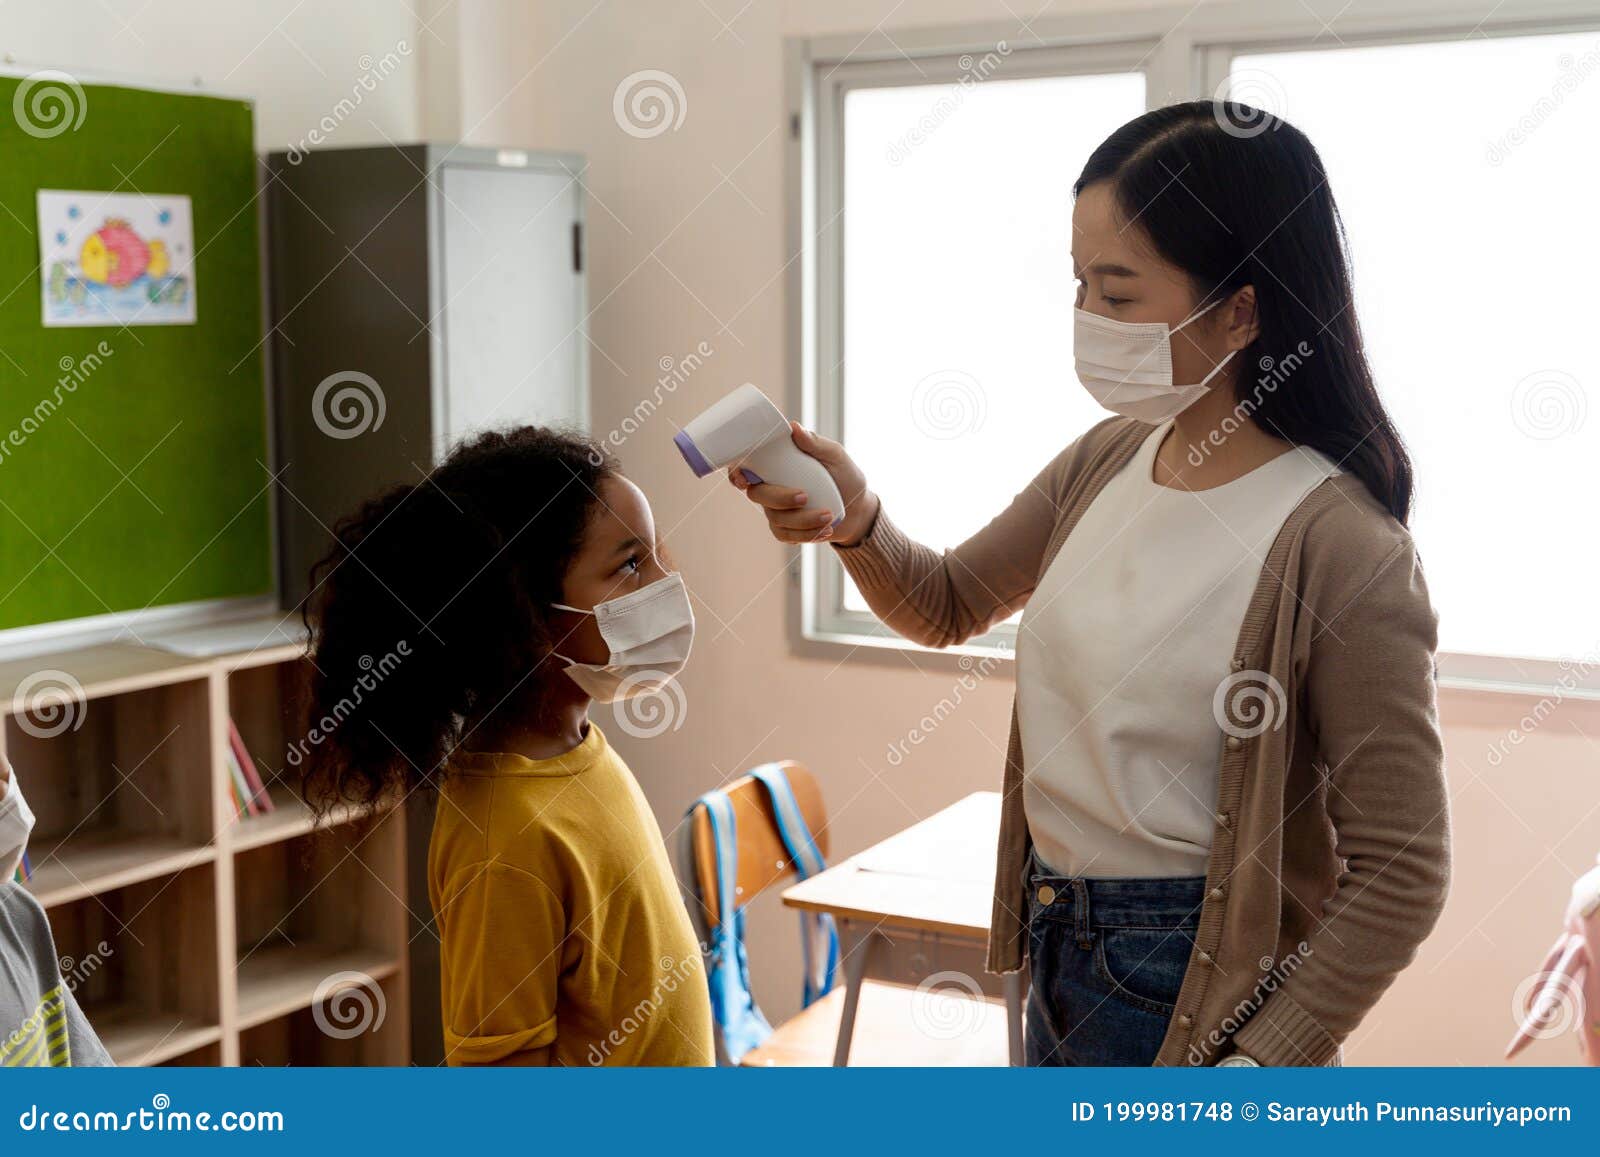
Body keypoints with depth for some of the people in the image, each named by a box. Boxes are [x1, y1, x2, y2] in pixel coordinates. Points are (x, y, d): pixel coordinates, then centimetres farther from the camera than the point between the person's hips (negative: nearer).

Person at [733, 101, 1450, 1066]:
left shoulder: (1339, 549, -23)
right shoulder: (1110, 460, -2)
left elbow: (1400, 875, -19)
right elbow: (949, 608, 13)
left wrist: (1251, 1068, -19)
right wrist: (857, 522, -7)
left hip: (1194, 989, -7)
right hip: (1061, 950, 7)